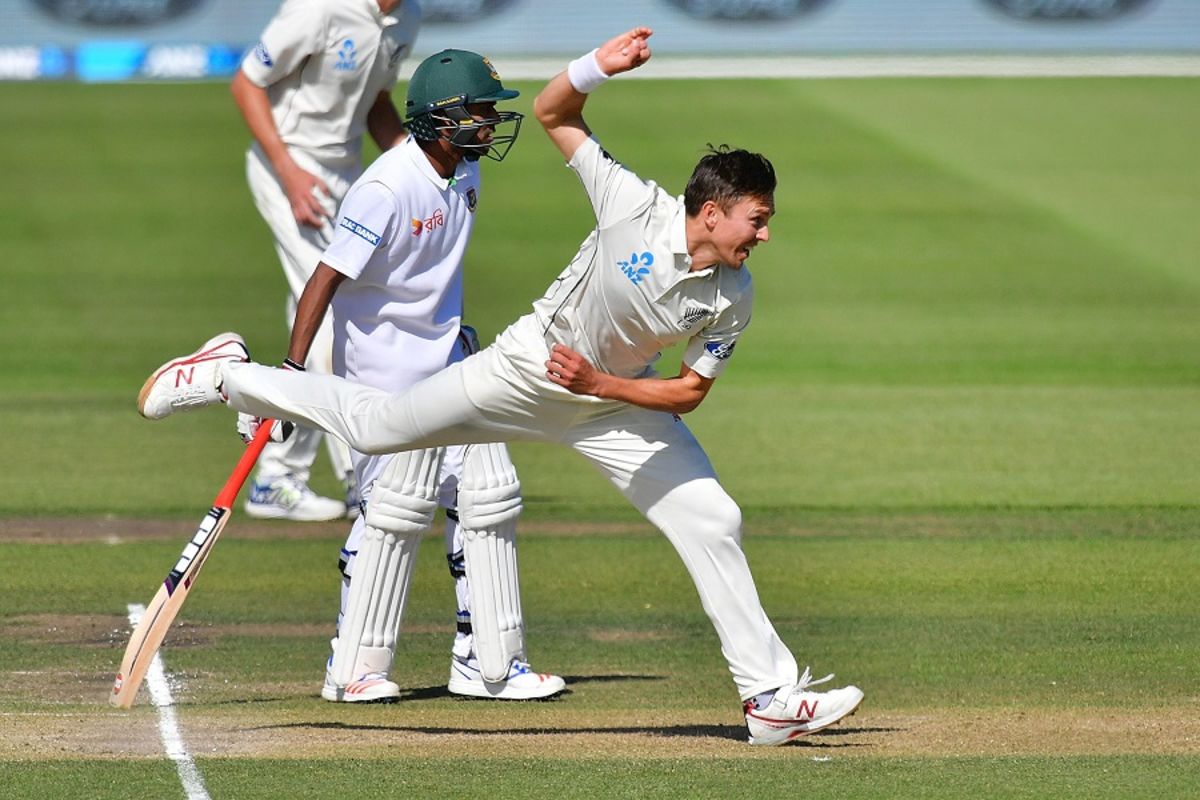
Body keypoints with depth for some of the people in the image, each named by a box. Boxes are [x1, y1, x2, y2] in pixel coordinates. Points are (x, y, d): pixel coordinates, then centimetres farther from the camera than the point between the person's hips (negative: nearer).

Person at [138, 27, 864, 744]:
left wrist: (600, 383, -23)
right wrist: (599, 66, -35)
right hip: (529, 371, -3)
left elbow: (690, 391, -9)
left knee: (713, 524, -5)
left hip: (617, 404, 3)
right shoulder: (636, 208, -26)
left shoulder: (734, 300, -18)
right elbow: (553, 113, -16)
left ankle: (771, 696, 1)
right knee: (375, 427, 7)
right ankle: (228, 377, 27)